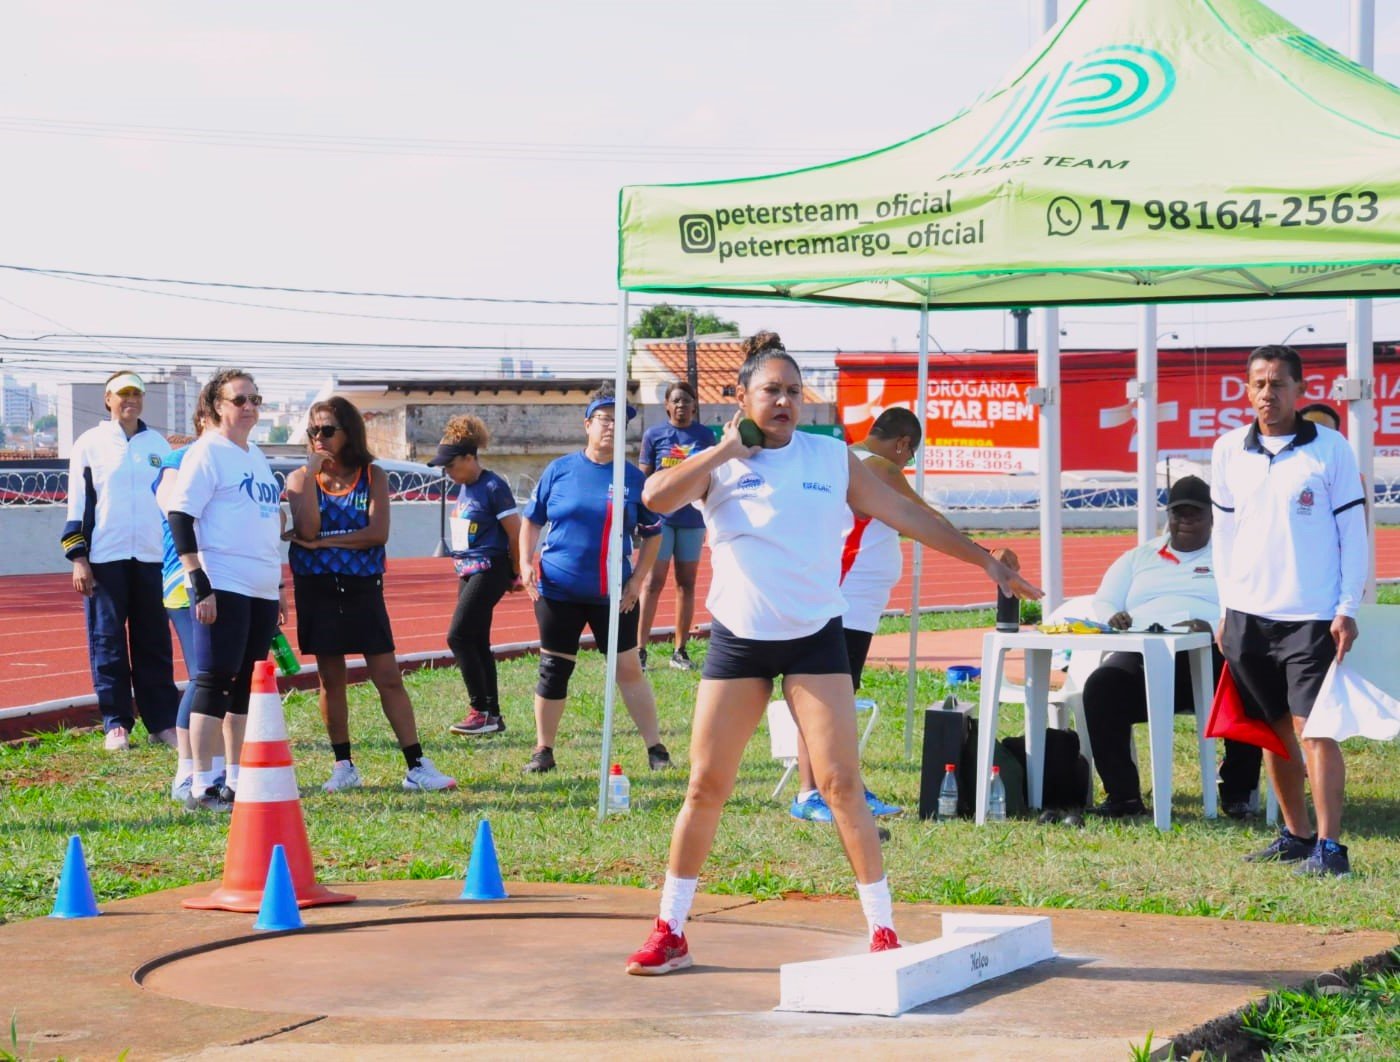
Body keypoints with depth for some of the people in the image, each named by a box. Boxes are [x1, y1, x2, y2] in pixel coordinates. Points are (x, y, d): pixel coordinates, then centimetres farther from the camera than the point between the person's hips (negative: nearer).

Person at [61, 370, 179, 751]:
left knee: (155, 642, 4)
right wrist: (78, 558, -6)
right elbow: (77, 502, 1)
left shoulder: (158, 444, 12)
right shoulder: (90, 444, 3)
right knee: (108, 642, -1)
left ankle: (162, 721, 8)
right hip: (104, 558, -3)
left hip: (152, 558, 3)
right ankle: (116, 725, 5)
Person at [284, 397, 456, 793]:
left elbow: (378, 532, -11)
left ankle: (417, 766, -3)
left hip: (363, 589, -1)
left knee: (388, 676, -3)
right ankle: (343, 767, 16)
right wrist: (311, 473, -14)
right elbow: (306, 530, -13)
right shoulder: (299, 478, 3)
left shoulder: (372, 476, 2)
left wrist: (324, 542, -13)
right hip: (317, 589, 1)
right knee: (330, 678, 6)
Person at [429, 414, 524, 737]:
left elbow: (515, 532, -13)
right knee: (478, 643, 10)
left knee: (458, 636, -13)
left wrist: (515, 575, -5)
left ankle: (481, 712, -8)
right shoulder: (465, 488, 12)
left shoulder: (493, 487, -15)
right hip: (468, 572, 9)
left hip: (488, 571, -9)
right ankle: (492, 715, 16)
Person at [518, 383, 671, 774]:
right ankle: (543, 750, 15)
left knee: (628, 668, 3)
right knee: (553, 669, 5)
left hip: (613, 595, 0)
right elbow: (531, 520, 9)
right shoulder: (559, 470, 0)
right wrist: (526, 563, -3)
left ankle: (655, 747, 10)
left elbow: (652, 534, 8)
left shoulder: (633, 478, 0)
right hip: (557, 591, 0)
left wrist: (638, 579, -1)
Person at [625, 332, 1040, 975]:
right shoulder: (717, 464, 0)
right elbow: (654, 497, -19)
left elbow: (908, 517, 10)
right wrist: (727, 450, -17)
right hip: (737, 639, 0)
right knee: (705, 788, 1)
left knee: (842, 785, -6)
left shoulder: (833, 459, 5)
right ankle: (669, 934, 11)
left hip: (814, 639, 0)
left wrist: (985, 560, 9)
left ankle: (882, 931, 1)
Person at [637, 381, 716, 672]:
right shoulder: (654, 435, 2)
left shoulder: (705, 436, 6)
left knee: (687, 584, 7)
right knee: (653, 582, -4)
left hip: (693, 519, 2)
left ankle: (680, 651, 14)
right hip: (660, 517, -2)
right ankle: (640, 650, -2)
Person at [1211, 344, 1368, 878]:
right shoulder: (1229, 450, 8)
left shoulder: (1330, 449, -3)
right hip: (1248, 614, 4)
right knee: (1274, 729, 10)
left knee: (1313, 728, -10)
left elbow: (1353, 533, -1)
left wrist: (1347, 609, -7)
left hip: (1312, 615, -4)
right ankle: (1295, 833, 20)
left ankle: (1328, 845, -10)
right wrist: (1226, 608, 11)